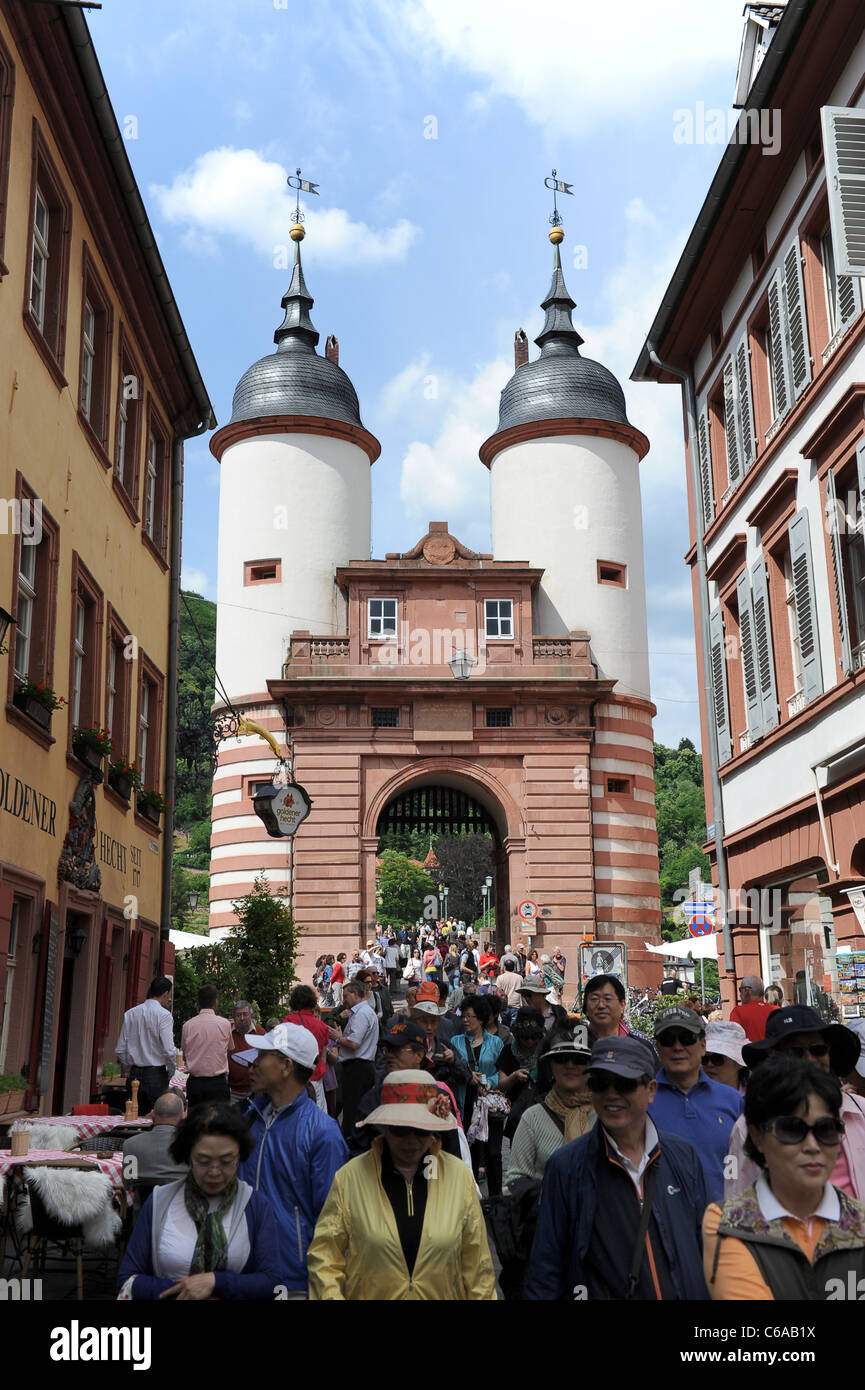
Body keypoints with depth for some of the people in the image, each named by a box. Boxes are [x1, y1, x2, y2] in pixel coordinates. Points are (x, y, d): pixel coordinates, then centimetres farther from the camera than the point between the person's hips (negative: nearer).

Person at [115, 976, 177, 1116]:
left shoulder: (130, 1014, 6)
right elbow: (169, 1050, -16)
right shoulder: (164, 1015, -10)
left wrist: (129, 1072, 17)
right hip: (157, 1075, -5)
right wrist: (170, 1073, 1)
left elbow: (120, 1050, 7)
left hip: (134, 1075, 5)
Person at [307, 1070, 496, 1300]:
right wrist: (331, 1294, -22)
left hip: (444, 1294, 1)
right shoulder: (350, 1177, -11)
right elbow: (324, 1254, -9)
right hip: (367, 1294, -1)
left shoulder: (460, 1175, -5)